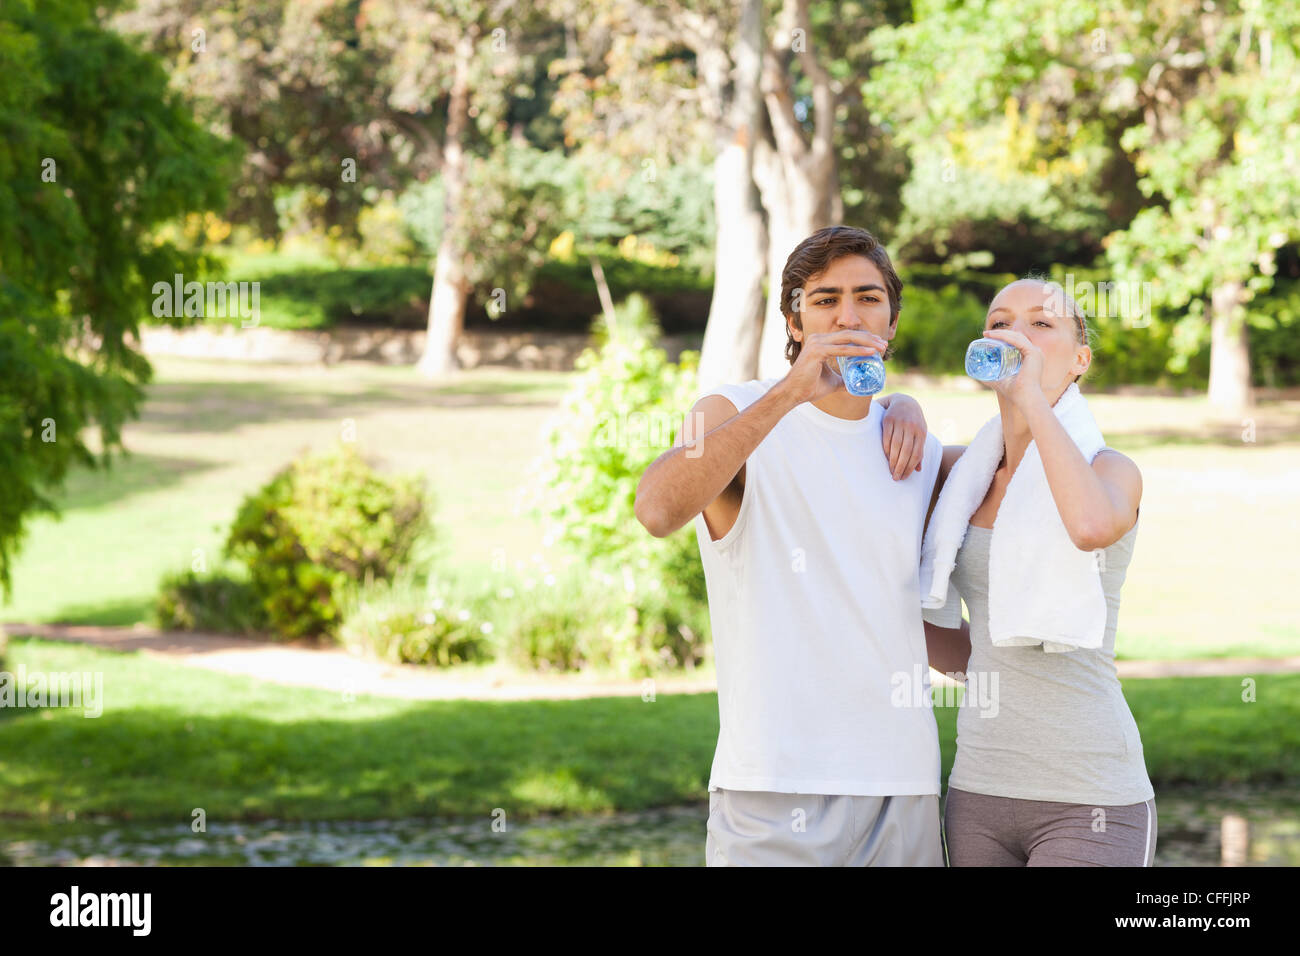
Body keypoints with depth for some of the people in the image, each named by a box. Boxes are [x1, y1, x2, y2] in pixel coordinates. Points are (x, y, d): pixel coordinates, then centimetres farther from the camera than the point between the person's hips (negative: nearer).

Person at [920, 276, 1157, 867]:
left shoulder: (1111, 471, -7)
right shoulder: (966, 471, 9)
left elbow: (1093, 527, -31)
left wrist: (1032, 397, -22)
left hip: (1090, 806, -6)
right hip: (981, 792, 6)